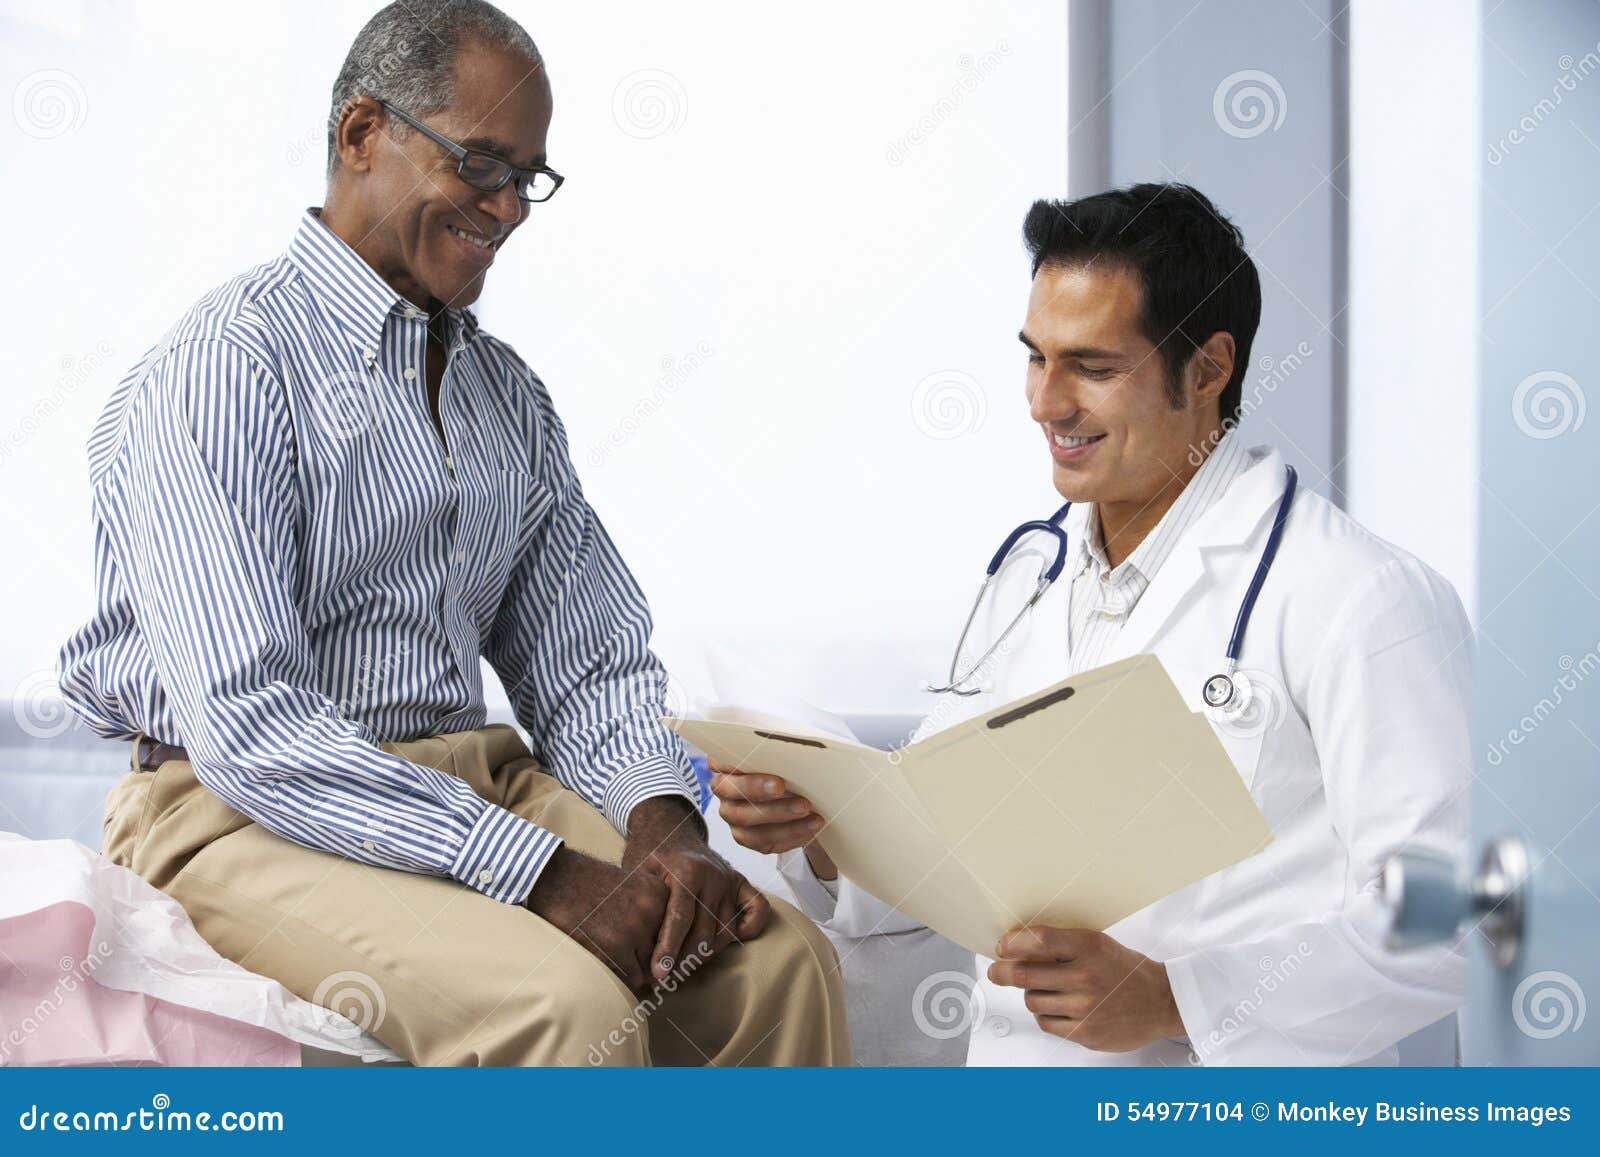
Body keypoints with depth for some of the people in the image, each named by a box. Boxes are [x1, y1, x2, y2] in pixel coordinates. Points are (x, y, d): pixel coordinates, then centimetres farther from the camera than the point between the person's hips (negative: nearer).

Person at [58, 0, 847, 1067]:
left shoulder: (509, 395, 15)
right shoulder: (227, 368, -11)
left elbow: (586, 666, 14)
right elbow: (247, 727, -20)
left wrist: (662, 820, -10)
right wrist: (547, 877, -25)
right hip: (251, 816, -7)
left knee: (779, 956, -15)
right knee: (573, 1008, -31)